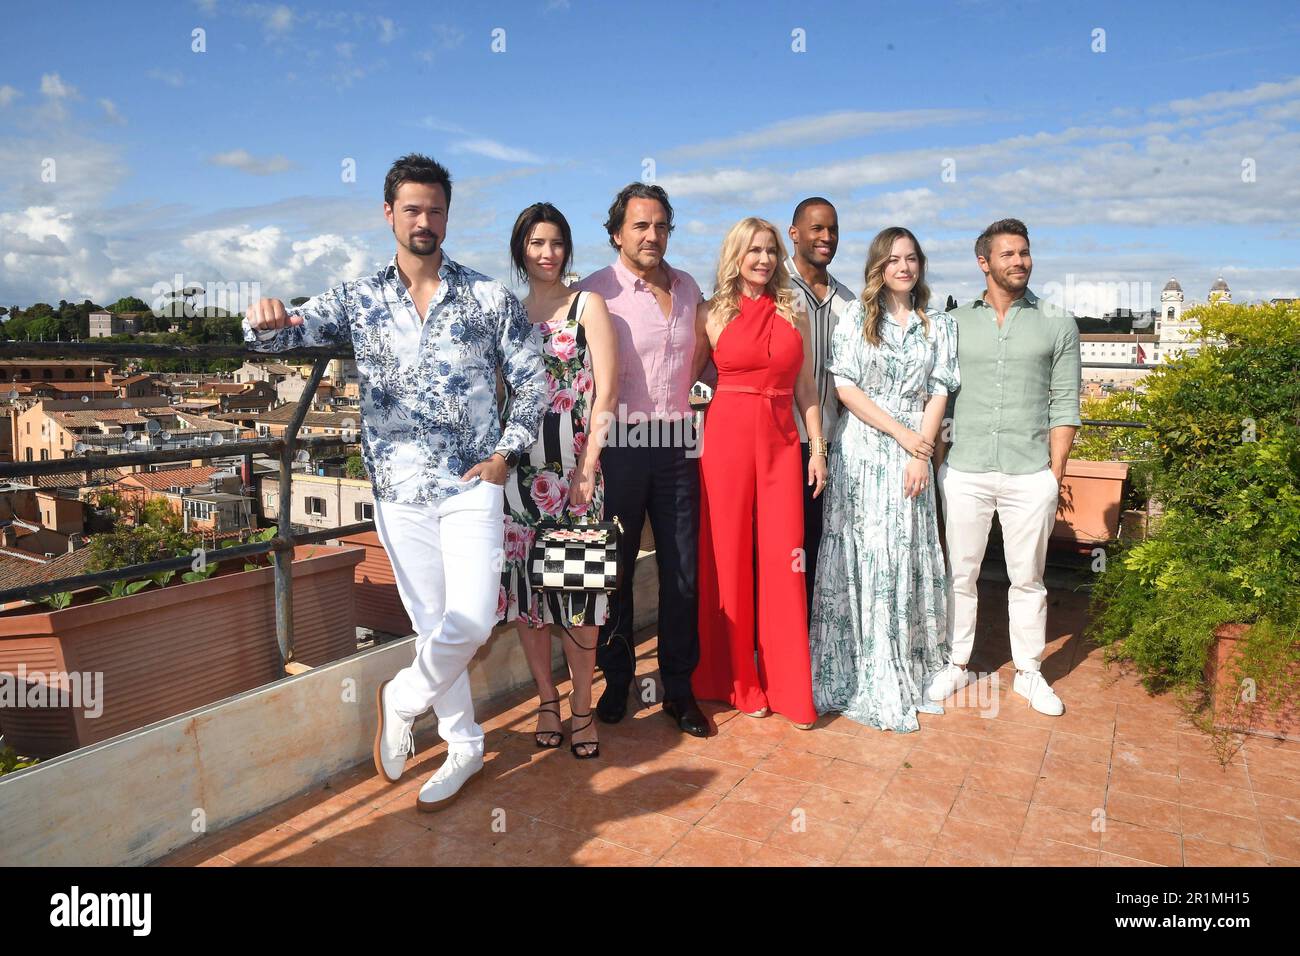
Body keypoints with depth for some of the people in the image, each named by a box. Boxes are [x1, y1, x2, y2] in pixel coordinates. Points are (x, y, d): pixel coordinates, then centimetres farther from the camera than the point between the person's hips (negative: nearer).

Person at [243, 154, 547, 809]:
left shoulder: (490, 298, 1)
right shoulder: (359, 299, 5)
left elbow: (532, 382, 5)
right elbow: (290, 332, -3)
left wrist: (506, 453, -5)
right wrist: (265, 320, -27)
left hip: (472, 485, -1)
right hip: (399, 492, 2)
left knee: (472, 620, -14)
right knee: (433, 625, 9)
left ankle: (402, 698, 17)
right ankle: (464, 747, 28)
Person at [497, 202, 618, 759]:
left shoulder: (587, 305, 4)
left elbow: (606, 391, -3)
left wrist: (588, 466, -10)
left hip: (575, 466, -3)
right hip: (519, 467, 3)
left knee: (578, 584, -1)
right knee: (524, 581, 5)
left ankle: (582, 706, 13)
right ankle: (546, 698, 20)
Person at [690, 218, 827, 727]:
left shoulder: (795, 314, 12)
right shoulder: (711, 314, 5)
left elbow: (806, 388, 12)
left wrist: (818, 448, 7)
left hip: (781, 442, 2)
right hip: (726, 438, -2)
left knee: (783, 564, 0)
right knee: (728, 559, 4)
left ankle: (789, 687, 12)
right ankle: (738, 682, 19)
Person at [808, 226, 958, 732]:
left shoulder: (938, 325, 12)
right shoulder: (857, 316, 3)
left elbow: (938, 393, 6)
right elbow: (846, 388, -5)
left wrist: (922, 452, -8)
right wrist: (902, 433, -10)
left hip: (913, 452, 3)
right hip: (861, 450, -2)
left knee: (908, 558, 5)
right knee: (862, 556, -3)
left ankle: (908, 669, 17)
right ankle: (866, 677, 6)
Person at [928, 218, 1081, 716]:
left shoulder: (1057, 324, 5)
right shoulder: (955, 323, 7)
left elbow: (1064, 405, 3)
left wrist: (1055, 474, -3)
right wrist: (934, 457, 2)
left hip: (1030, 474, -1)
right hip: (964, 471, 1)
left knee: (1028, 578, 9)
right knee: (960, 573, 9)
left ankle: (1028, 672, 24)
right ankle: (957, 665, 23)